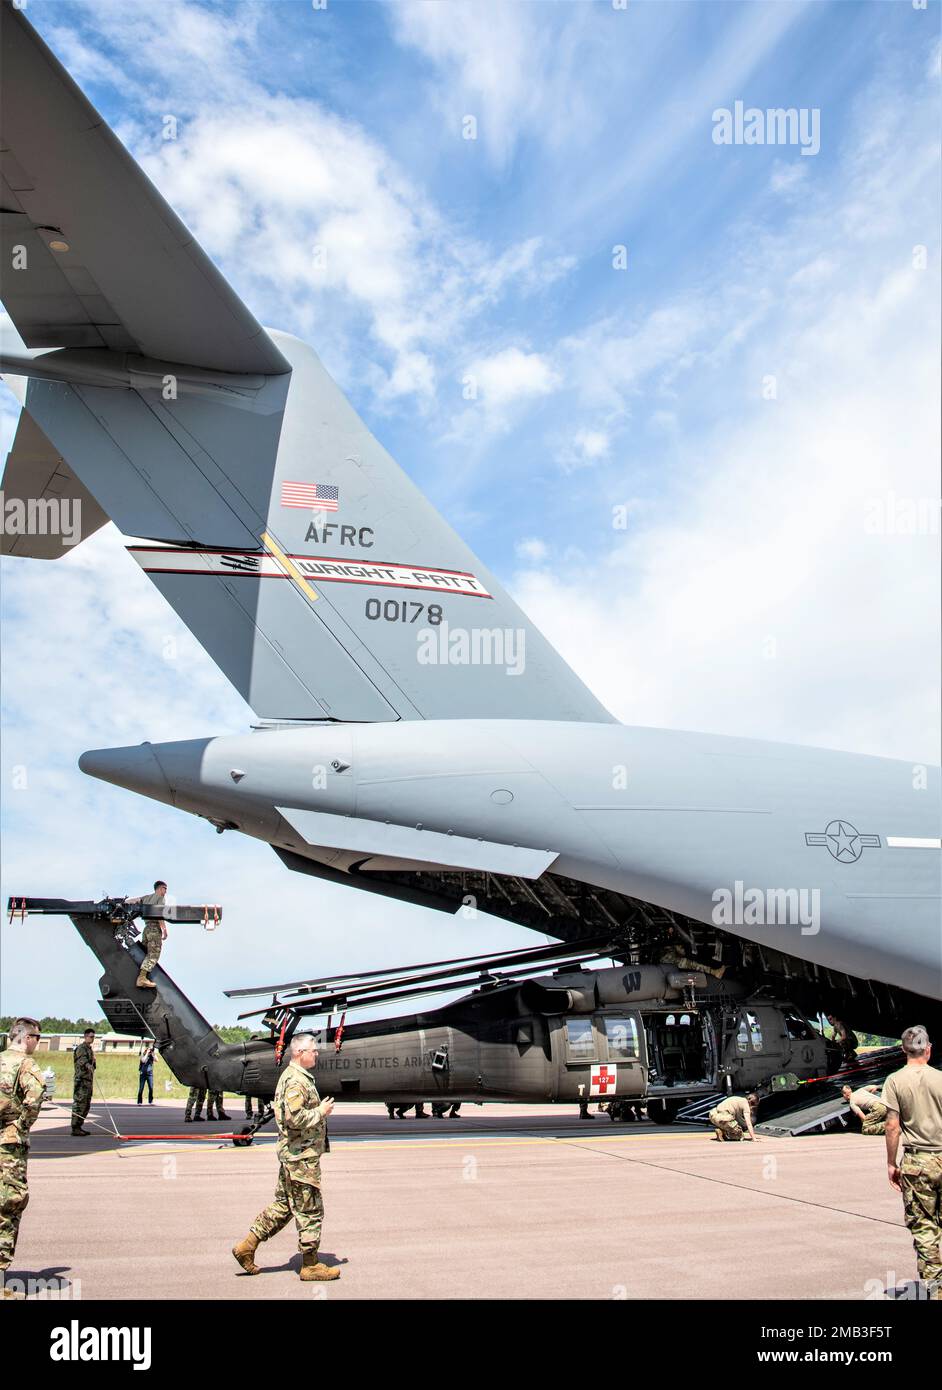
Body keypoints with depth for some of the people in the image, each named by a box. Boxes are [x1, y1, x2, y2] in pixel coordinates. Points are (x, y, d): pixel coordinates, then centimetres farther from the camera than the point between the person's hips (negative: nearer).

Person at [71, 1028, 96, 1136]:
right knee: (79, 1104, -10)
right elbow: (82, 1059, -33)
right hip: (81, 1080, -10)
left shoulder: (90, 1049, 19)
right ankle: (75, 1128, -8)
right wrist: (88, 1065, -49)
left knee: (86, 1105, 11)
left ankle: (78, 1127, 16)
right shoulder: (81, 1048, -12)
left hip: (88, 1080, 10)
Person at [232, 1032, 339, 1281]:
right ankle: (310, 1265, 9)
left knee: (283, 1205, 17)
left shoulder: (292, 1076, 15)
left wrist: (319, 1110, 15)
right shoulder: (296, 1081, -20)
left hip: (290, 1153, 10)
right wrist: (321, 1112, -16)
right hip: (301, 1156, -10)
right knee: (310, 1210, 0)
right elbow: (295, 1118, -28)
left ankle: (247, 1246, 19)